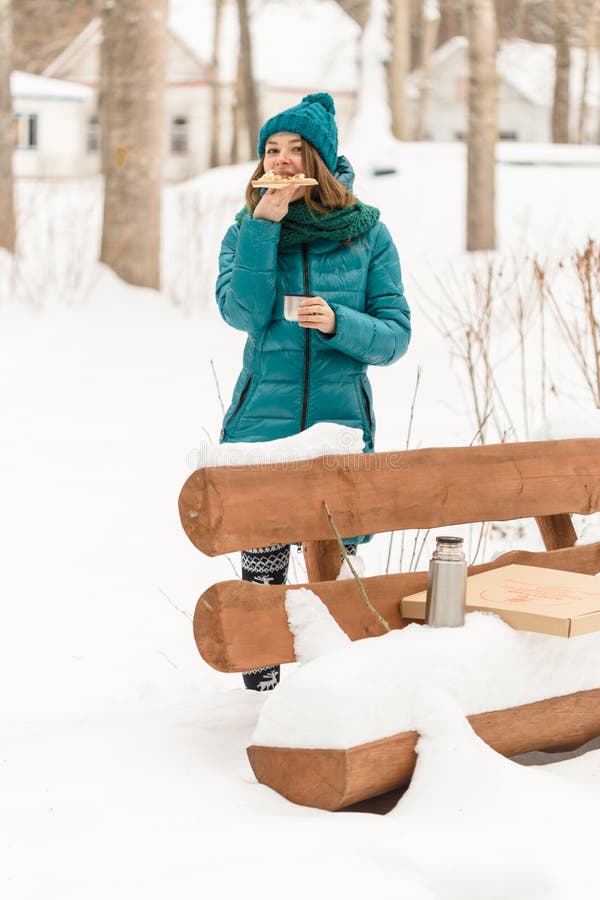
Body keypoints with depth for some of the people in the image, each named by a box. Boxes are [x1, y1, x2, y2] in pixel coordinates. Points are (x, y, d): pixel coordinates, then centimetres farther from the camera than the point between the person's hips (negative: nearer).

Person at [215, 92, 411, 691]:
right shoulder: (245, 230, 5)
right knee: (262, 565, 1)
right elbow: (241, 311, -12)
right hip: (263, 423, 0)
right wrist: (265, 225, -17)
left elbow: (395, 336, 0)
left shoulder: (367, 233, 3)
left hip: (341, 423, 0)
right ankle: (261, 687, 15)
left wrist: (338, 324, -19)